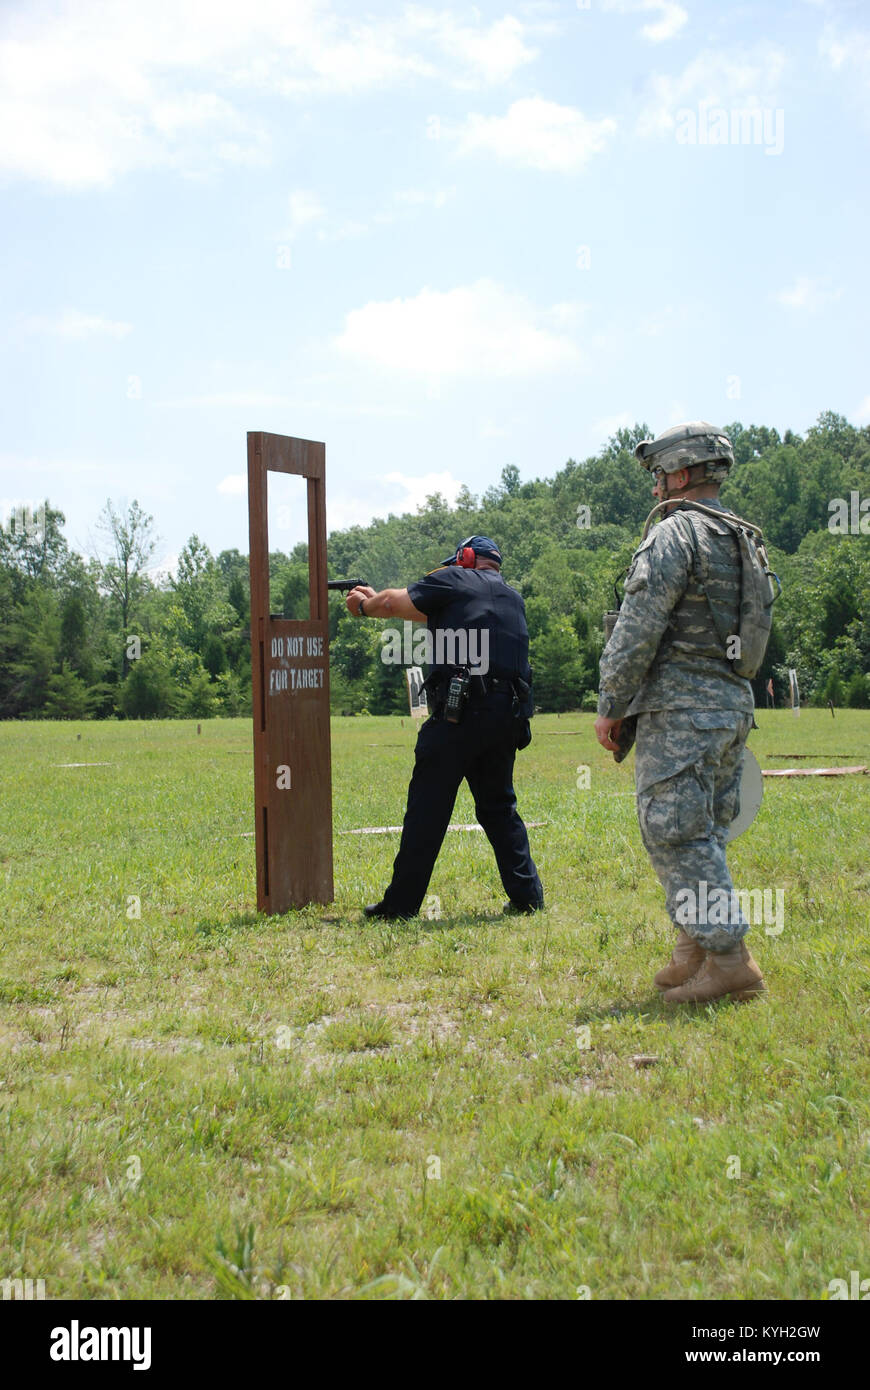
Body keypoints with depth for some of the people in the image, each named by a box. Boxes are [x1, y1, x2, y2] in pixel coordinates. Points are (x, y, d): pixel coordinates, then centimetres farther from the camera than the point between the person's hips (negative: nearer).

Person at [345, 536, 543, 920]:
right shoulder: (512, 598, 24)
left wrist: (364, 606, 34)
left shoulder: (455, 581, 4)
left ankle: (400, 903, 3)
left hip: (460, 712, -6)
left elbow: (392, 604, 11)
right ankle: (527, 895, 13)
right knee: (499, 807, 17)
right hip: (507, 716, 6)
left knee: (427, 808, -1)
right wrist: (376, 597, 40)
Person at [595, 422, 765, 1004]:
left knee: (677, 834, -6)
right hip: (735, 701, 9)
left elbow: (638, 631, -16)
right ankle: (697, 950, 17)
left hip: (680, 708, -9)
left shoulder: (675, 534, -11)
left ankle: (727, 960, -7)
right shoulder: (743, 539, 16)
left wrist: (611, 706, -8)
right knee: (702, 833, 14)